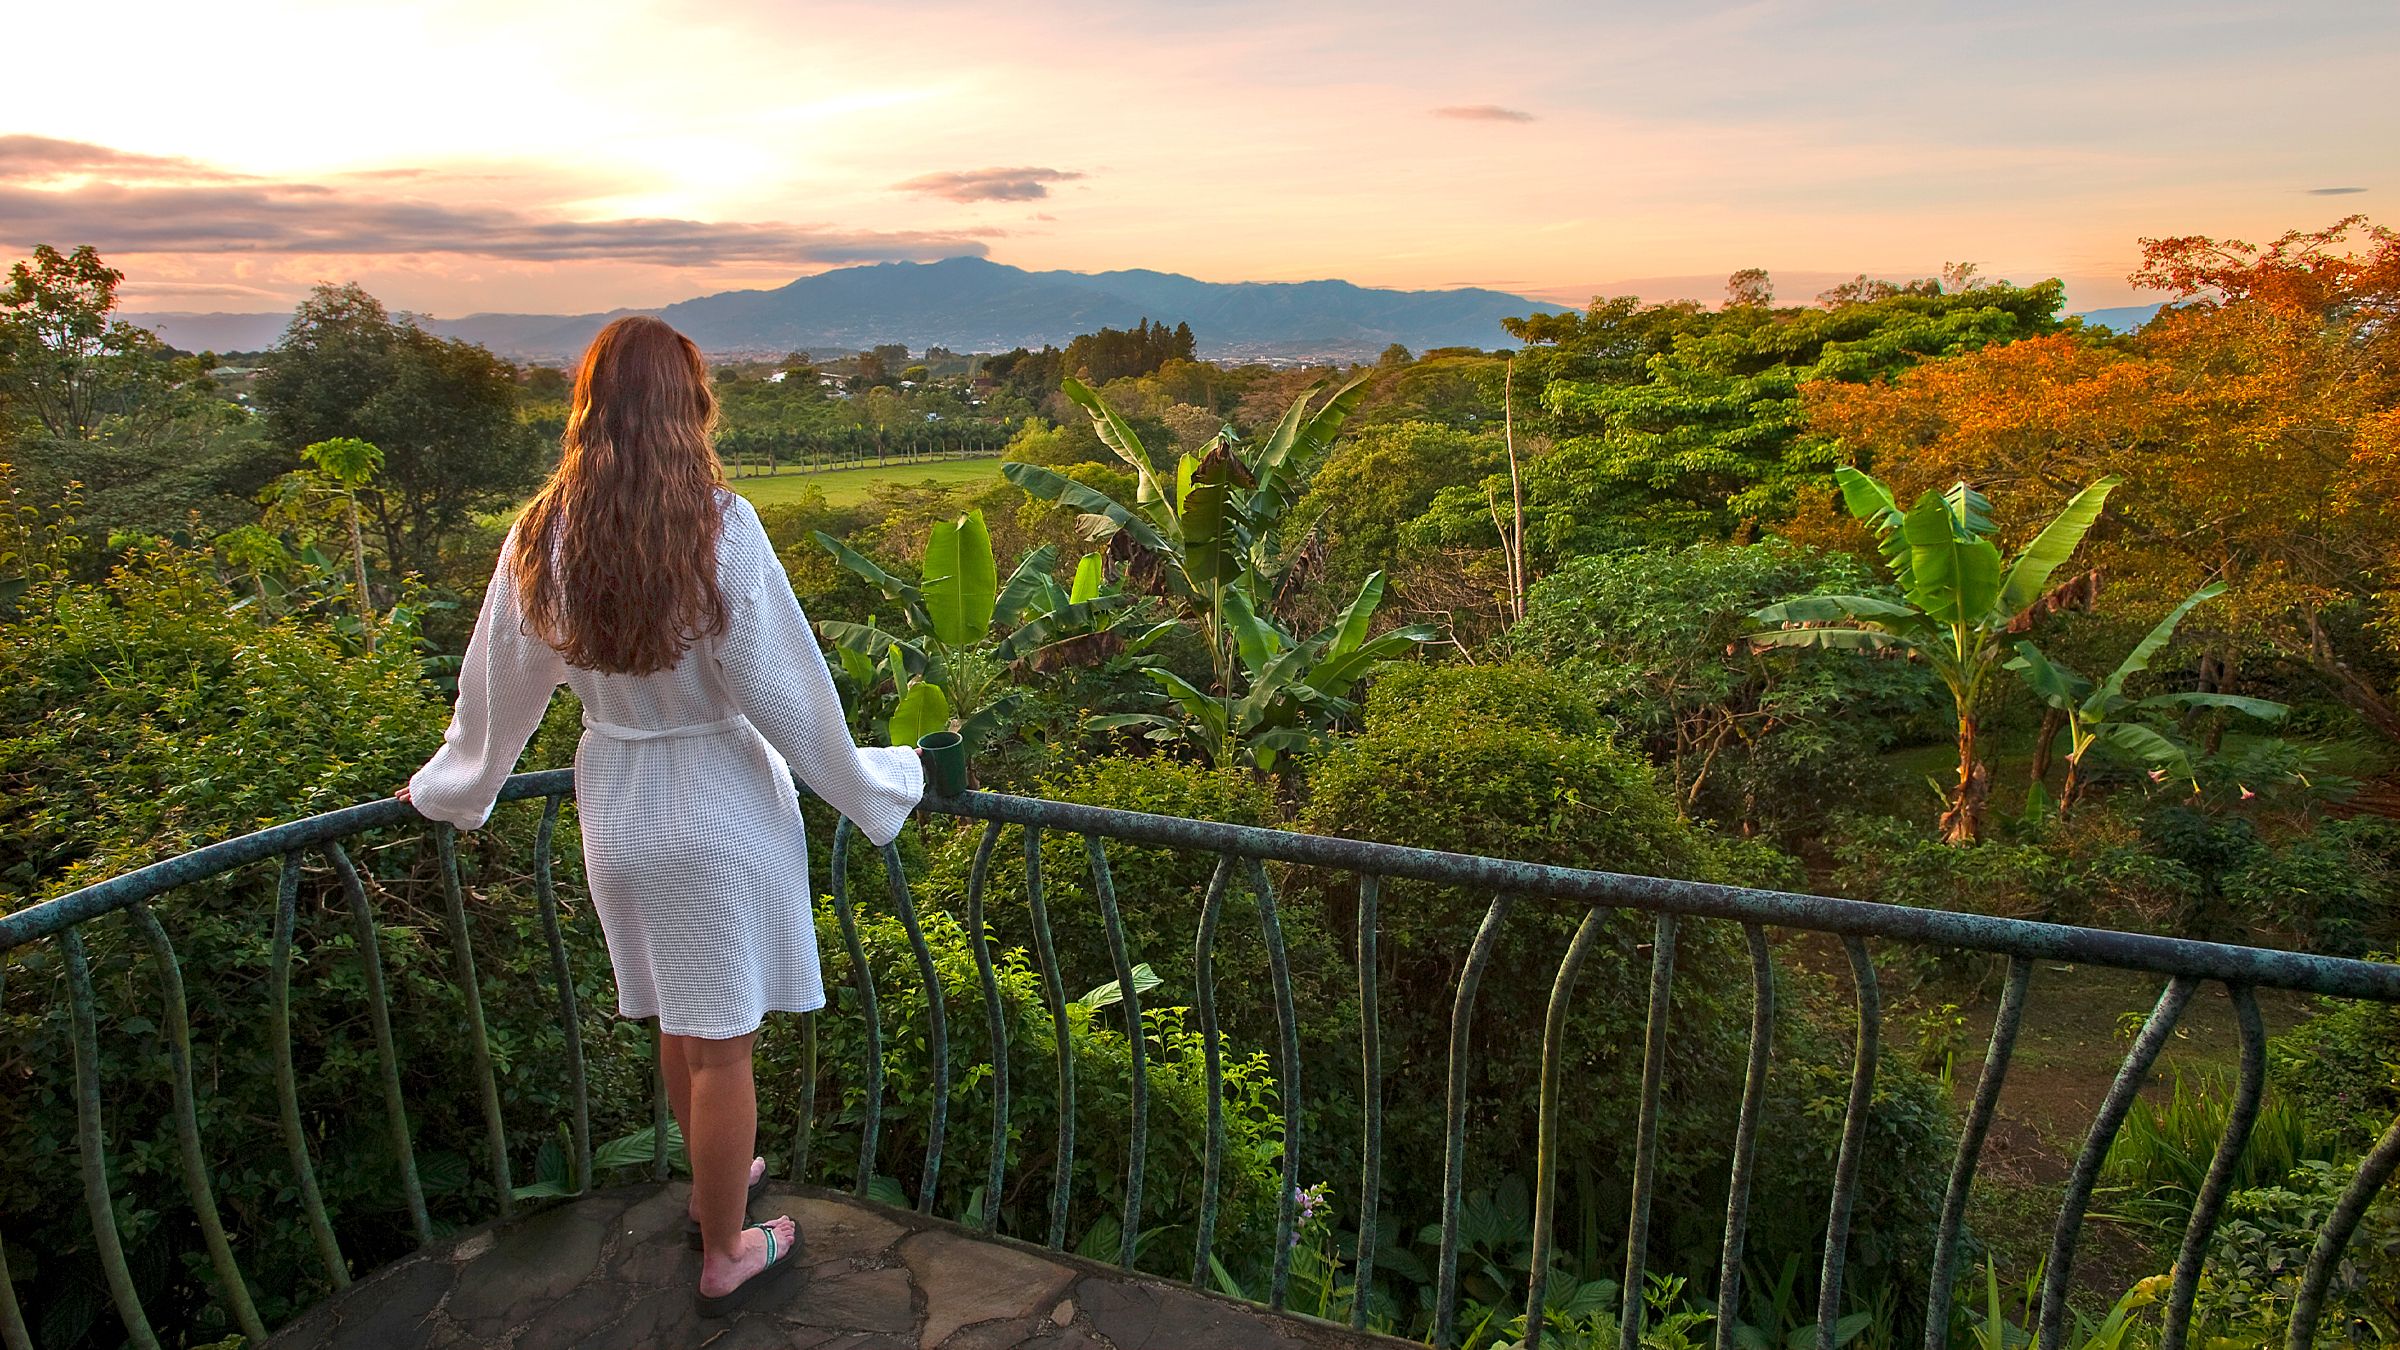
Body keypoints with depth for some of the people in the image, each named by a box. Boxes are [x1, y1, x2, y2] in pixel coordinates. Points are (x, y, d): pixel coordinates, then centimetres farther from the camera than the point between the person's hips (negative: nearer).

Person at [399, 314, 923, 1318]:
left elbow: (498, 688, 7)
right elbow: (782, 688, -16)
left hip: (615, 808, 5)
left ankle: (715, 1183, 47)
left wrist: (450, 790, 24)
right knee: (720, 1042, 10)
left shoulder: (542, 537, -5)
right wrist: (871, 788, -3)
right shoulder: (720, 527, -20)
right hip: (722, 808, -5)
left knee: (677, 1023, 23)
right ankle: (726, 1256, 28)